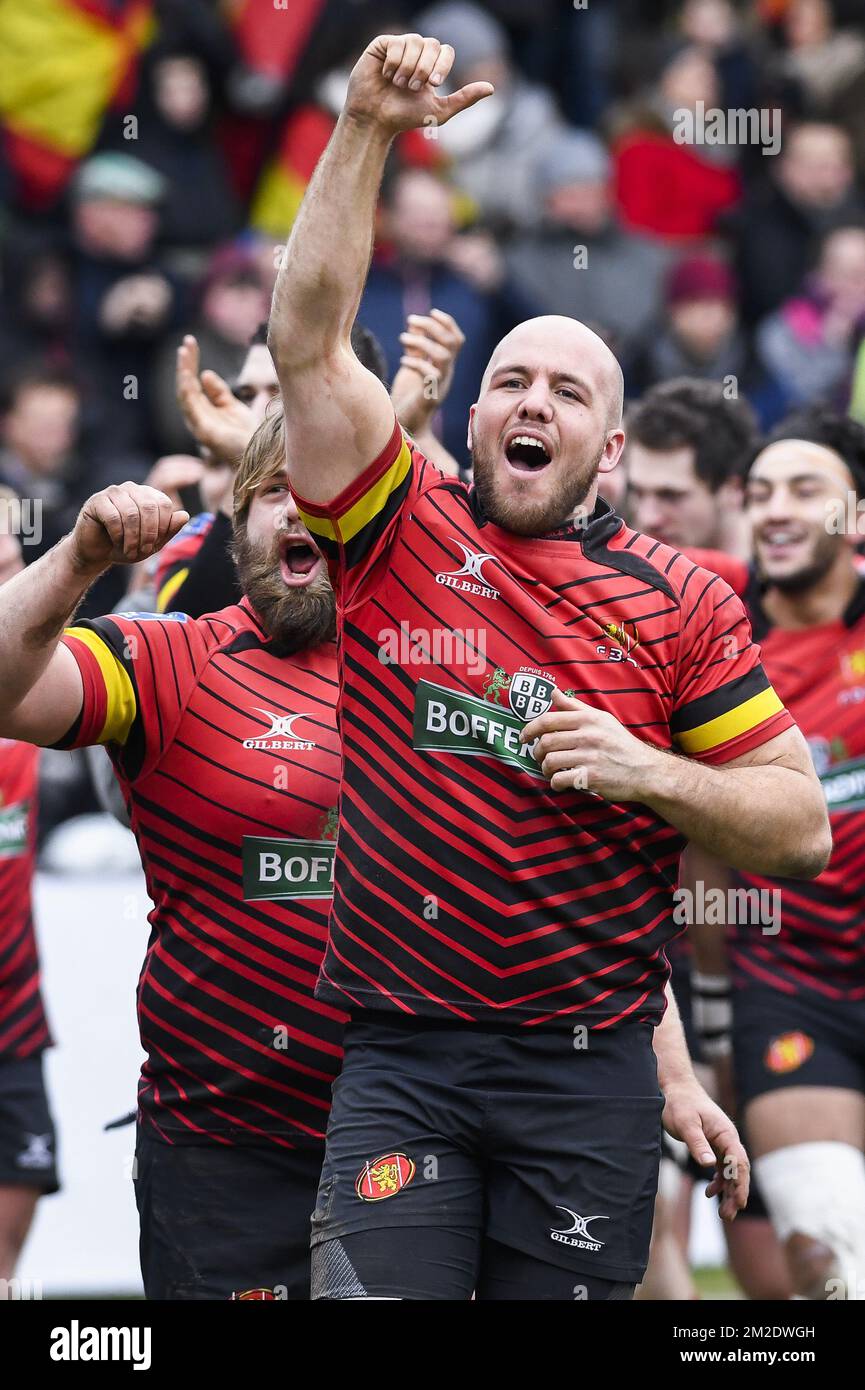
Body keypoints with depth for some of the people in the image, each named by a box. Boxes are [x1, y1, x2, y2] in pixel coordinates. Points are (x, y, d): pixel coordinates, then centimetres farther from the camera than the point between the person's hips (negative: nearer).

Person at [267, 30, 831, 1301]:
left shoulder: (680, 603, 6)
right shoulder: (403, 535, 6)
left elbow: (803, 829, 6)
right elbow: (309, 340, -4)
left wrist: (650, 773, -10)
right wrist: (368, 132, -10)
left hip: (591, 1068, 1)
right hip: (401, 1055, 0)